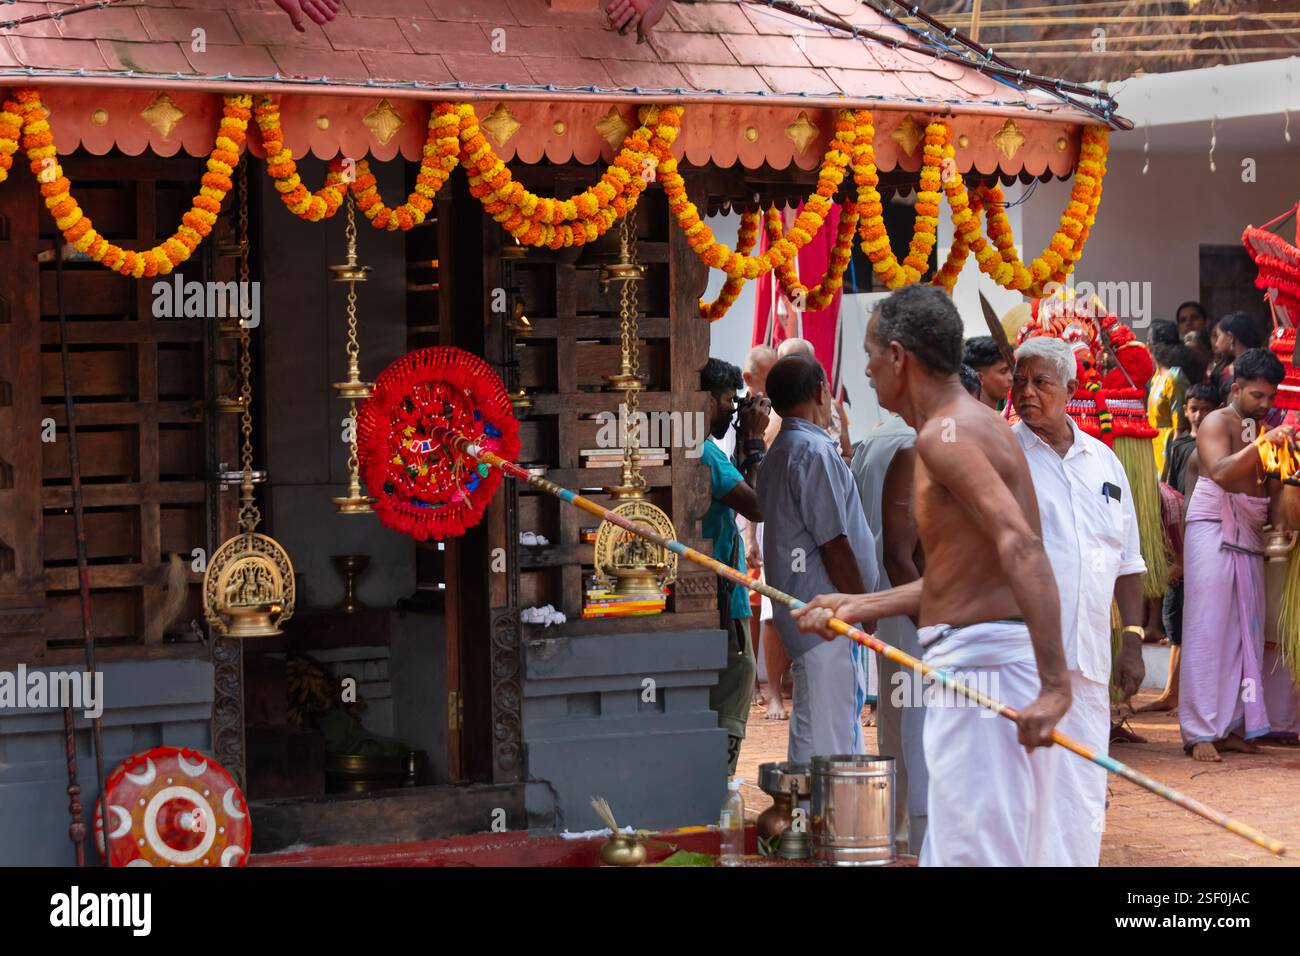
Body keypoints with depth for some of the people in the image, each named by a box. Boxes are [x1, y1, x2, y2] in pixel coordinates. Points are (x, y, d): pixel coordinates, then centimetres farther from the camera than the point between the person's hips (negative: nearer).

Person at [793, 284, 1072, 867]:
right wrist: (859, 607, 26)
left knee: (973, 854, -8)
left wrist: (1055, 685, -32)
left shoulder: (945, 434, -15)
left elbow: (1022, 546, -27)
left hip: (981, 664, -11)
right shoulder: (974, 424, 18)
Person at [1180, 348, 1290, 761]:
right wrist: (1263, 444, -30)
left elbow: (1272, 483, 15)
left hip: (1249, 537, 7)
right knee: (1208, 630, -7)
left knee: (1246, 631, 3)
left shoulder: (1261, 428, 18)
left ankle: (1234, 725, 7)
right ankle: (1200, 731, -8)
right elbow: (1221, 471, -22)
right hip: (1214, 531, -7)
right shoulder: (1218, 422, -4)